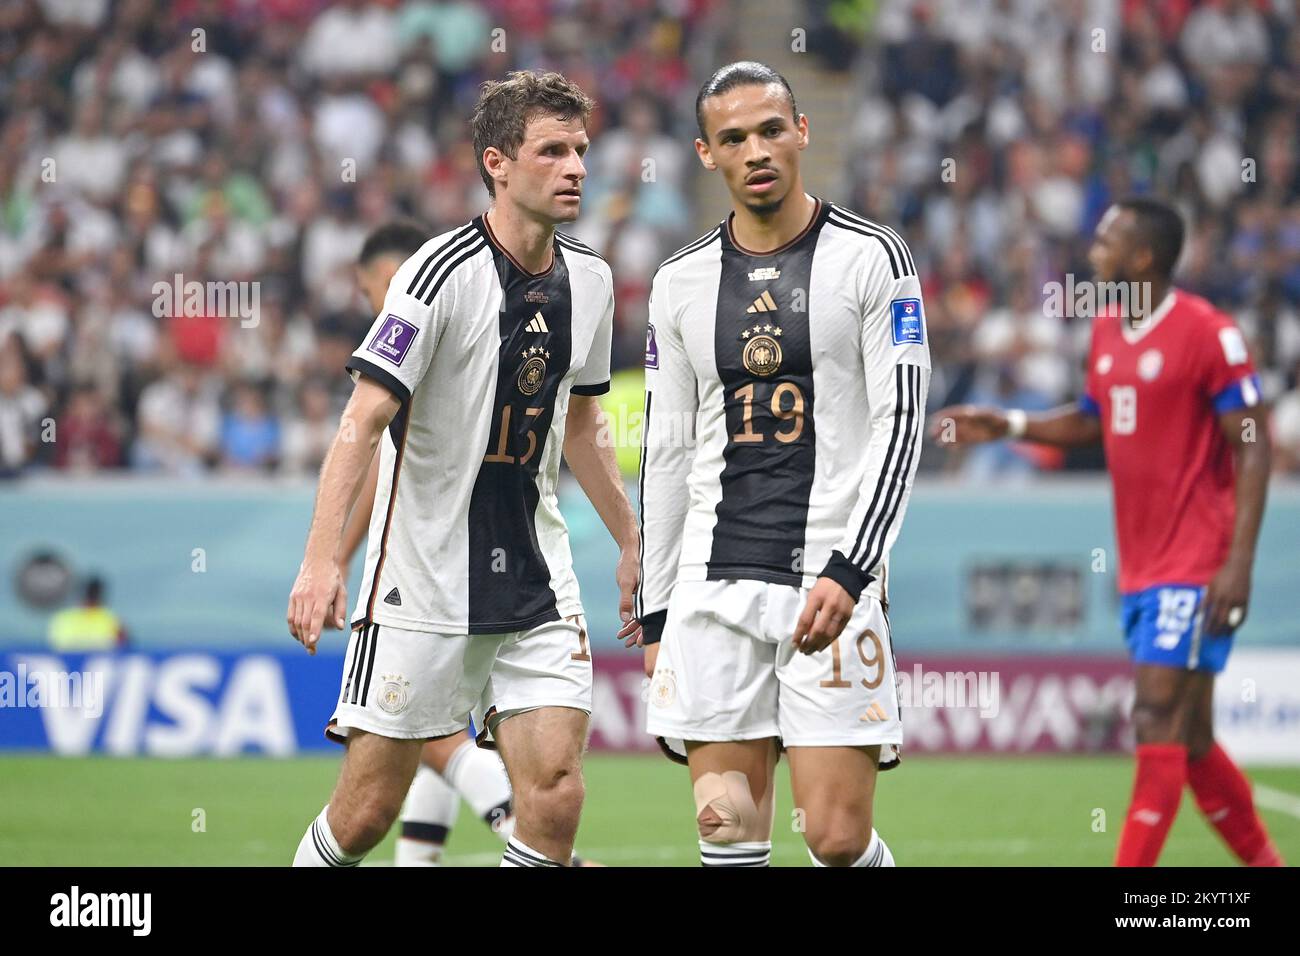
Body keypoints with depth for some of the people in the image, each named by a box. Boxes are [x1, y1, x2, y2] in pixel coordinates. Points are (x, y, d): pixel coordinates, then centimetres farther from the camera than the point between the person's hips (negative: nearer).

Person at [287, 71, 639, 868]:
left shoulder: (589, 280, 7)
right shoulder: (443, 272, -13)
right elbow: (363, 422, -18)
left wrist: (632, 542, 23)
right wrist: (321, 561, -28)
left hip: (536, 581, 5)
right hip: (422, 582, -5)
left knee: (556, 797, -9)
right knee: (368, 810, -2)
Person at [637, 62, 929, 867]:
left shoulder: (871, 258, 0)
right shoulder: (681, 284, 12)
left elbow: (899, 425, -6)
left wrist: (847, 571, -18)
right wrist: (656, 615, 13)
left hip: (832, 581, -4)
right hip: (715, 586, 4)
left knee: (839, 838, -9)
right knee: (729, 833, -2)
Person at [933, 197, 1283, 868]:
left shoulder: (1208, 334, -14)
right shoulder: (1106, 331, 10)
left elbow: (1253, 447, -14)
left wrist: (1238, 561, -20)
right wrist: (1009, 426, 10)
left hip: (1194, 569, -8)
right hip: (1139, 566, 8)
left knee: (1157, 723, -12)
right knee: (1190, 738, 10)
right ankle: (1263, 860, 23)